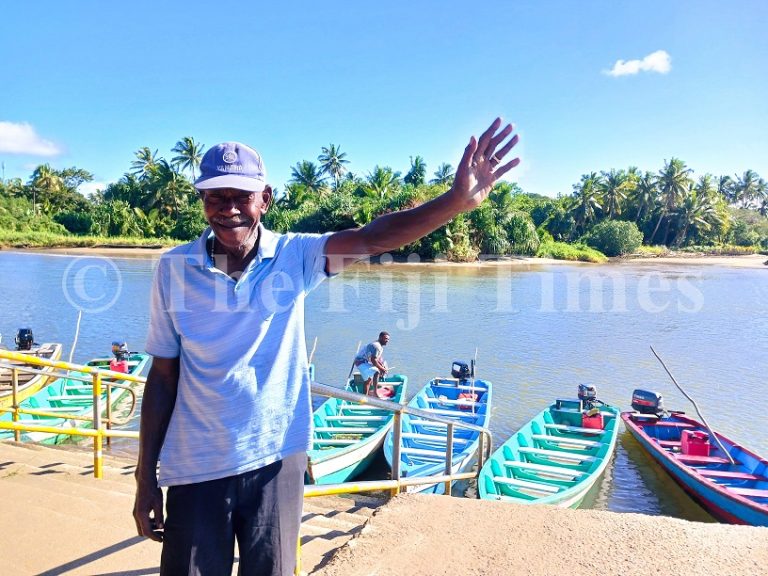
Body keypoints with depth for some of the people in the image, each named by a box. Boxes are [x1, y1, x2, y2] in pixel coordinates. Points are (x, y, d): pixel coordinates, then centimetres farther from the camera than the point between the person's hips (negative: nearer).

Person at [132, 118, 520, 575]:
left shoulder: (294, 256, -8)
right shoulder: (174, 268, -7)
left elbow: (373, 237, -23)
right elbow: (164, 375, -2)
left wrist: (455, 201, -38)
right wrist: (146, 477, 1)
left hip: (276, 459, 0)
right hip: (195, 468, 0)